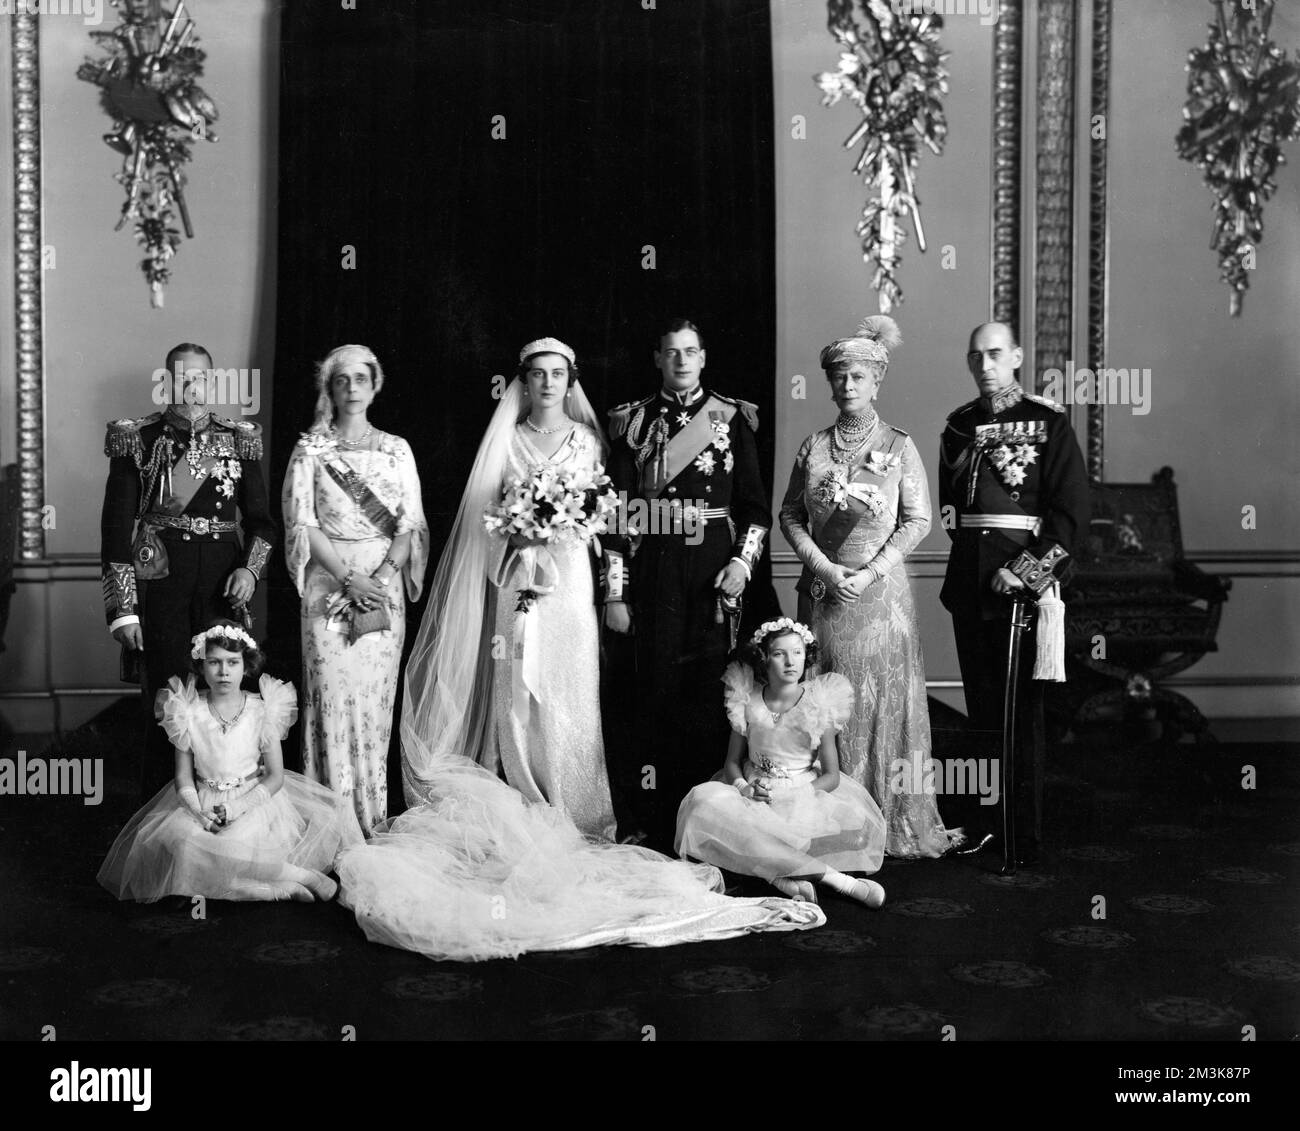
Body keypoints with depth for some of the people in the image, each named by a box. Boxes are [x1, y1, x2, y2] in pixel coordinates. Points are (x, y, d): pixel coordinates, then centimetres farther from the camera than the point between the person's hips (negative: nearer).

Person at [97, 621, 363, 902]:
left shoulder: (261, 711, -5)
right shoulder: (190, 714, -2)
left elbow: (275, 776, -4)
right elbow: (184, 776, 2)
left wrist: (237, 807, -17)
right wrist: (198, 811, -17)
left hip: (254, 801, -2)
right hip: (203, 803, 2)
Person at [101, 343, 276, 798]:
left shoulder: (239, 440, 9)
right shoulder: (137, 440, 1)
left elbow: (260, 520, 14)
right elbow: (116, 529, -1)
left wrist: (251, 569, -5)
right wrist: (123, 609, -6)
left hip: (224, 590, 2)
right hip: (160, 588, -2)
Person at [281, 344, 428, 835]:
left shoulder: (396, 449, 9)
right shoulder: (310, 449, 4)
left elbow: (411, 524, 5)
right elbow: (301, 523, -3)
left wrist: (383, 574, -12)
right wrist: (348, 577, -14)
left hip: (385, 582, 2)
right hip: (328, 582, -2)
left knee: (376, 696, 2)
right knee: (331, 693, -4)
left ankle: (372, 817, 10)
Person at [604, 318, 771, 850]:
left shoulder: (732, 418, 8)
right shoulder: (633, 422, 7)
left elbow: (756, 504, 9)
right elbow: (617, 510, 3)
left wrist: (742, 561, -6)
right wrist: (614, 591, -2)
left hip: (715, 570, 0)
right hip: (654, 570, 0)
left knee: (708, 689, -1)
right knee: (656, 686, 0)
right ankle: (653, 820, 7)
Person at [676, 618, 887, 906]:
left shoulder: (818, 704, -3)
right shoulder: (748, 702, 2)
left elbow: (831, 775, -3)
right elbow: (732, 762, 9)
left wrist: (794, 796, -20)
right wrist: (743, 787, -14)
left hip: (805, 794, -2)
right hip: (754, 794, 2)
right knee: (705, 801, -35)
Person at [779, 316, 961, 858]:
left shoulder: (898, 446, 0)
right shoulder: (813, 447, 8)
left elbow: (918, 520, -3)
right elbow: (790, 515, 7)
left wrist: (870, 572, -12)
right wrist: (824, 568, -7)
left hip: (879, 588, -2)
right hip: (822, 587, 2)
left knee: (885, 697, -1)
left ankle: (891, 820, 8)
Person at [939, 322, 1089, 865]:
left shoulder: (1048, 423, -4)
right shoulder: (960, 425, 12)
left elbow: (1072, 513, -9)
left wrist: (1024, 571, -16)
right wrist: (964, 542, 5)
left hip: (1022, 581, -5)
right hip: (969, 584, 5)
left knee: (1021, 710, -2)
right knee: (981, 704, 10)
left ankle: (1025, 836, 5)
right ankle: (987, 822, 19)